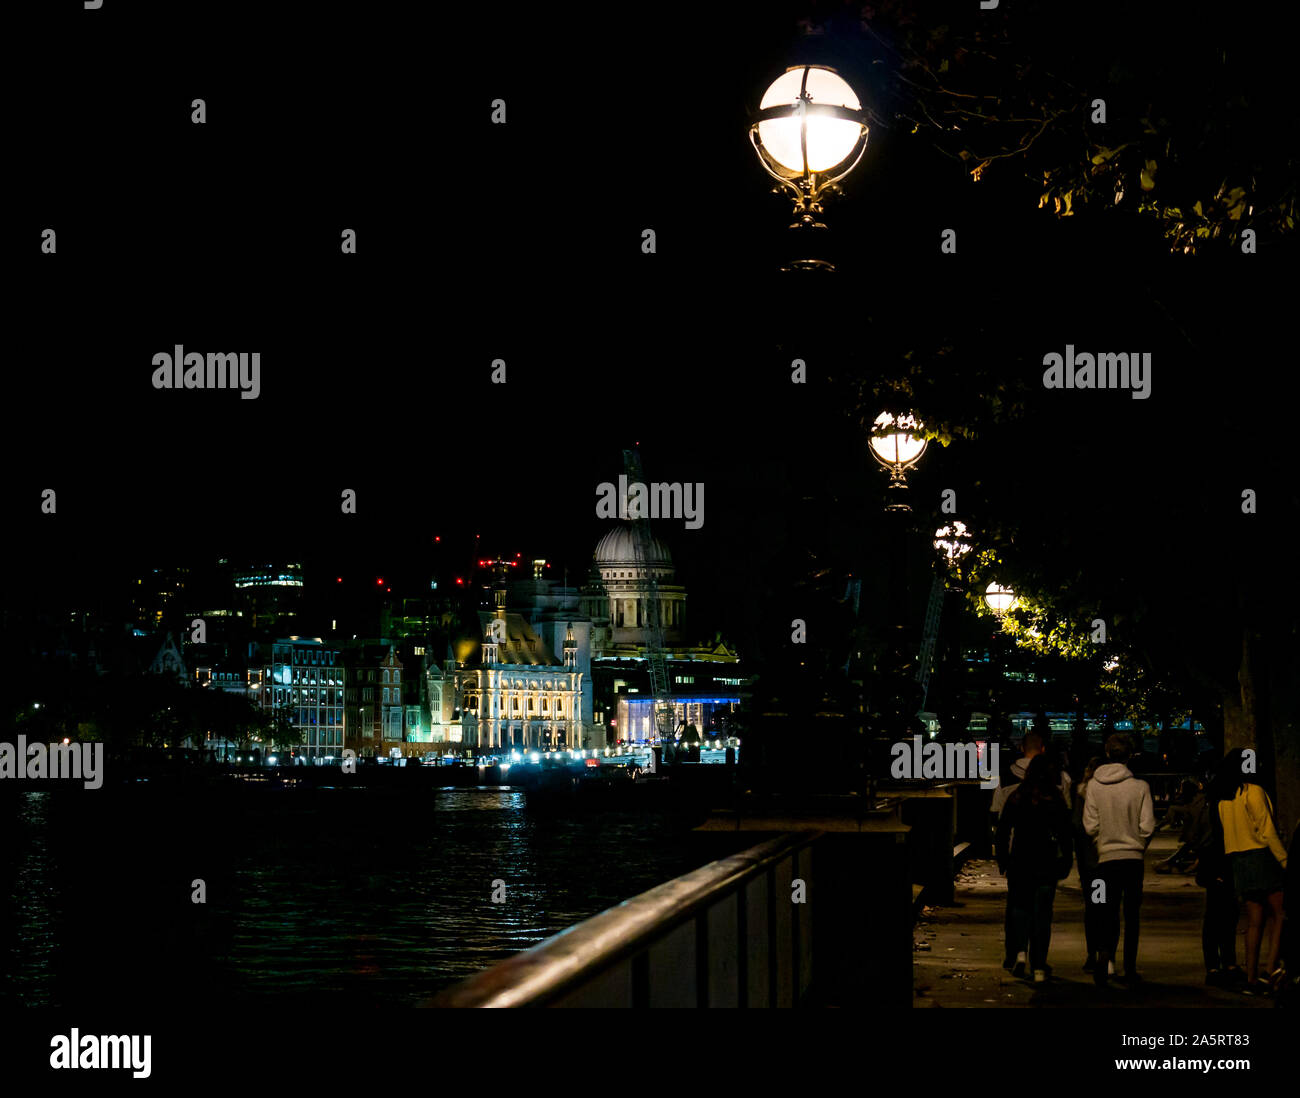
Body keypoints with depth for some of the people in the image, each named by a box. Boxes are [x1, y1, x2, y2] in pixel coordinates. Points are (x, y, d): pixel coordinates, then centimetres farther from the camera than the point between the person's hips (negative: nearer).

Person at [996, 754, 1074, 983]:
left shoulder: (1015, 799, 0)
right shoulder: (1056, 801, -3)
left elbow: (1002, 832, 2)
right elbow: (1065, 835, -2)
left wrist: (1002, 862, 9)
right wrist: (1066, 863, 7)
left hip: (1019, 862, 0)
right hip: (1046, 865, 0)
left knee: (1020, 908, 16)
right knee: (1042, 913, 6)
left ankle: (1021, 950, -6)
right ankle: (1039, 966, 5)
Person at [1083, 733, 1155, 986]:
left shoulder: (1094, 785, -3)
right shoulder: (1140, 787, -7)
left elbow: (1090, 826, -3)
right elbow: (1148, 827, -7)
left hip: (1106, 857, 1)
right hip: (1133, 857, -1)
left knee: (1109, 913, 4)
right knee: (1131, 915, 8)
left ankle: (1105, 958, -18)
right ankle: (1130, 969, 10)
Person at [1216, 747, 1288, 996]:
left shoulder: (1224, 800, 12)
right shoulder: (1253, 791, -9)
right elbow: (1267, 832, -13)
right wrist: (1286, 861, -11)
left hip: (1238, 861, 7)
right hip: (1261, 857, -7)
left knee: (1254, 921, 8)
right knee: (1280, 916, -4)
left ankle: (1251, 978, 4)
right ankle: (1271, 970, -17)